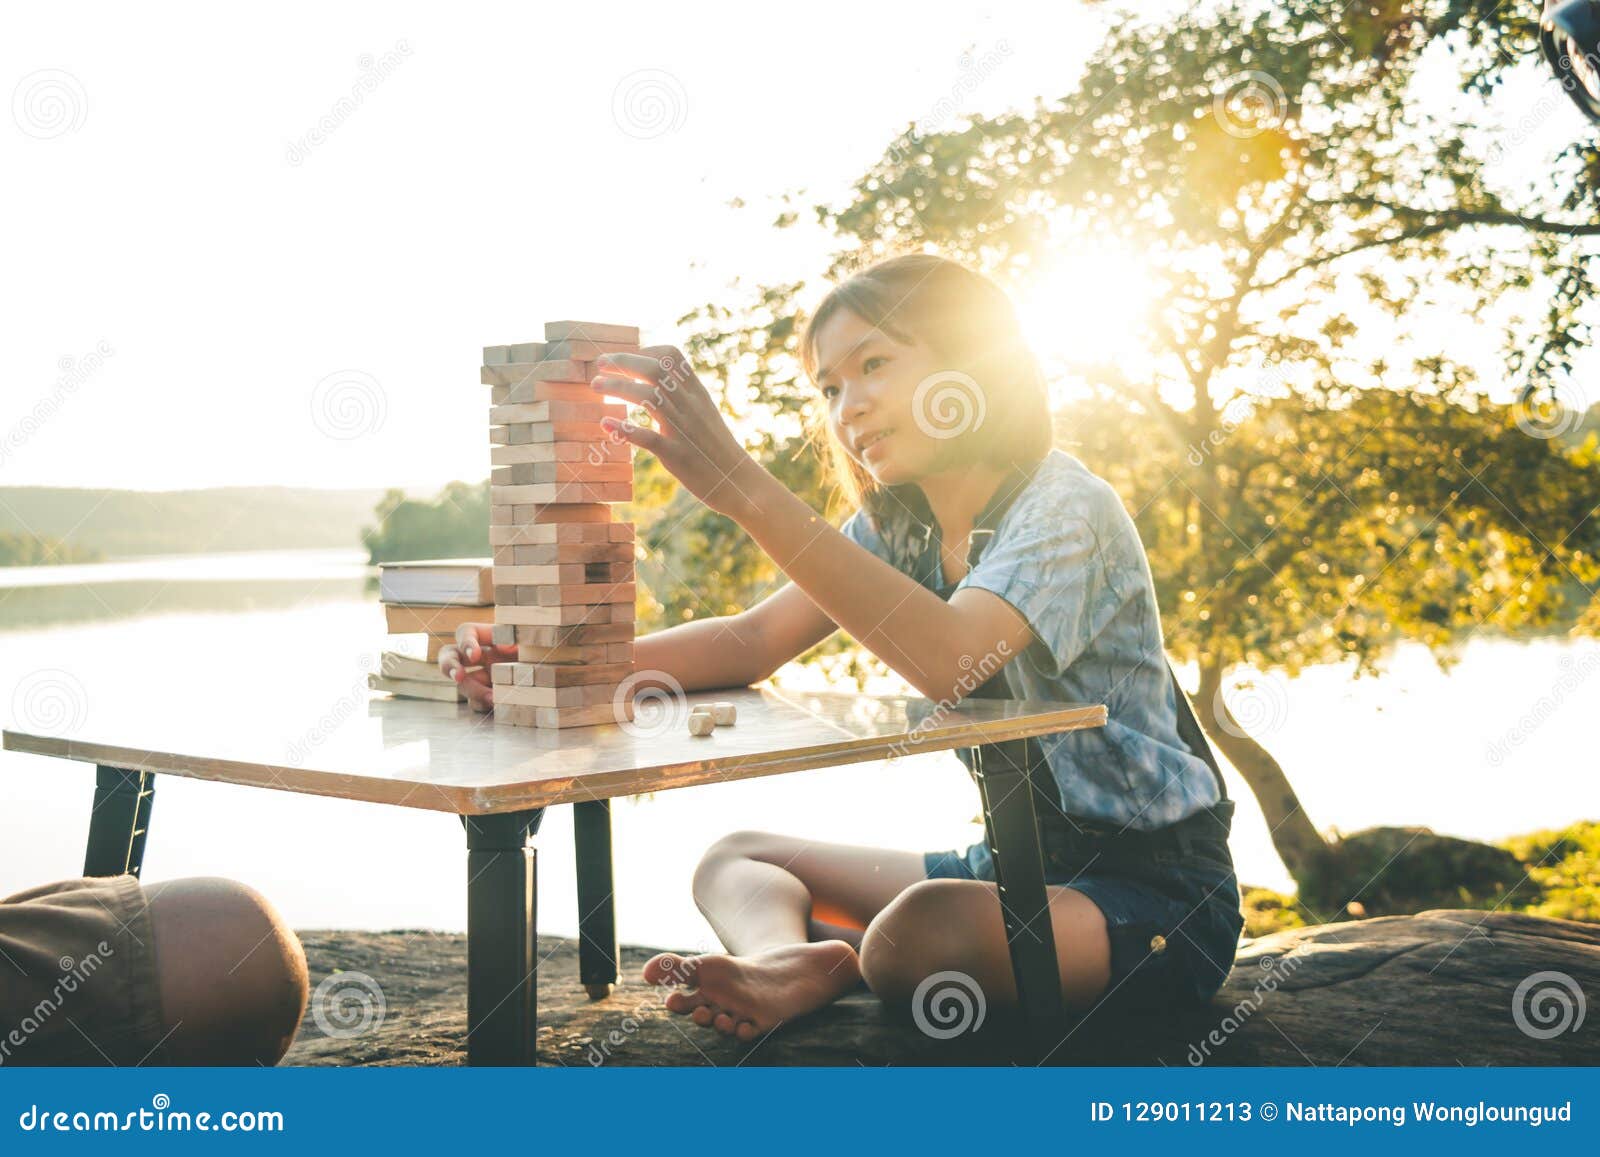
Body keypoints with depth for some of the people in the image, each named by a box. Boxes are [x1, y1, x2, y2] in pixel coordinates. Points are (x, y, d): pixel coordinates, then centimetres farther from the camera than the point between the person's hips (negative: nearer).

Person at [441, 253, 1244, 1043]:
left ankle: (833, 966, -6)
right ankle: (785, 959, -26)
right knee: (734, 861, 6)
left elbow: (950, 660, -38)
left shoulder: (1067, 508, -19)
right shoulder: (897, 523, 6)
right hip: (1020, 861, 8)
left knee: (924, 934, -38)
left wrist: (746, 489, -44)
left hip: (1157, 888, -8)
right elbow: (757, 640, -2)